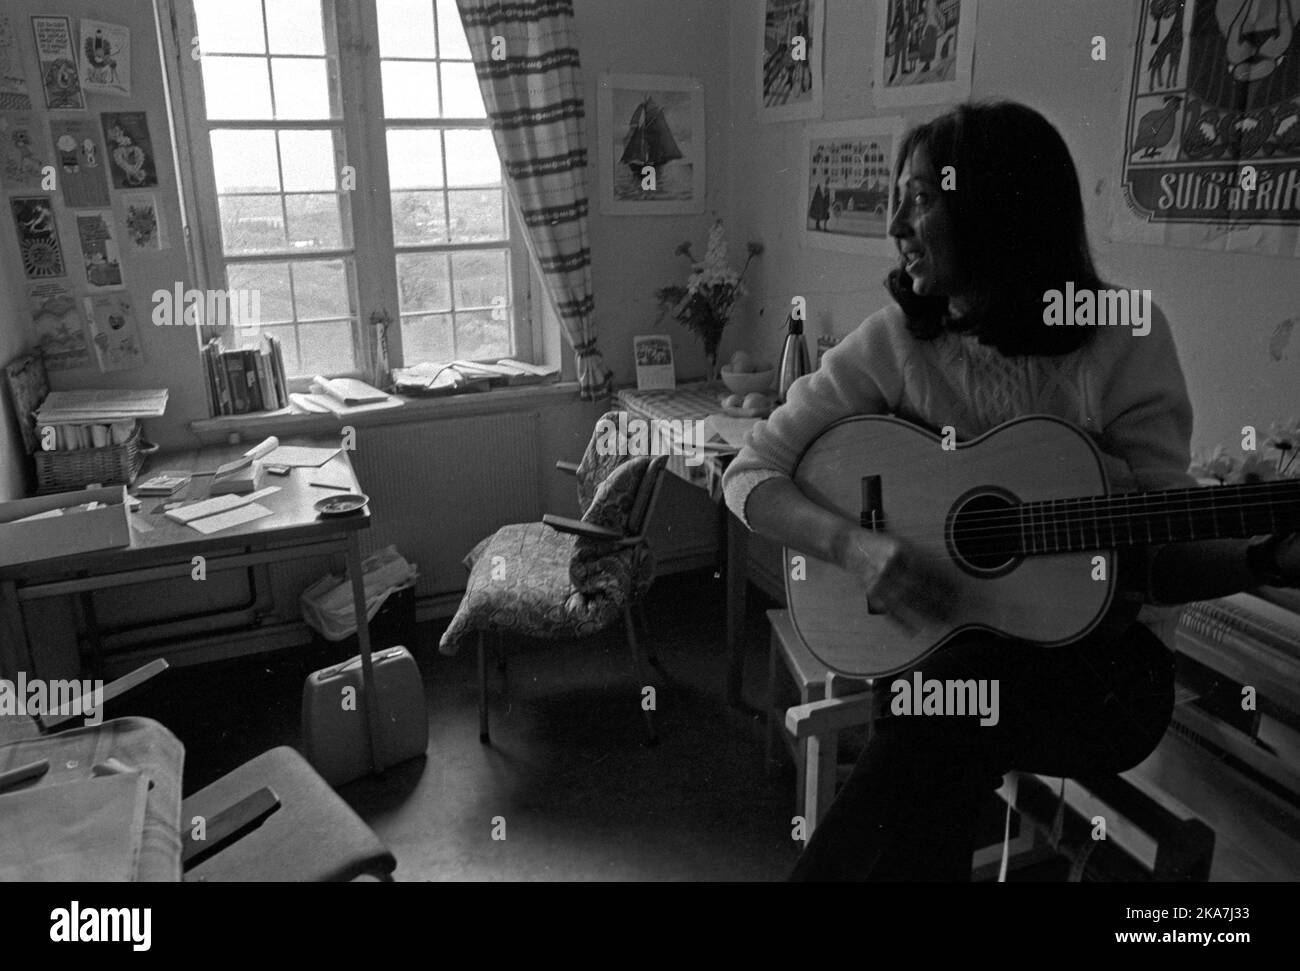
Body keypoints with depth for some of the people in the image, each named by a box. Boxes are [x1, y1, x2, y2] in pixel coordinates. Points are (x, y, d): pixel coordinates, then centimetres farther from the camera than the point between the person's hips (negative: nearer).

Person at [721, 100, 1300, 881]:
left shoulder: (1124, 339, -7)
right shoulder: (895, 341, -3)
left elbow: (1162, 553, -2)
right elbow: (752, 475, -4)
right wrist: (854, 544, -22)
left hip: (1104, 655, -1)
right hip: (942, 642, 1)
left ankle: (841, 862, -11)